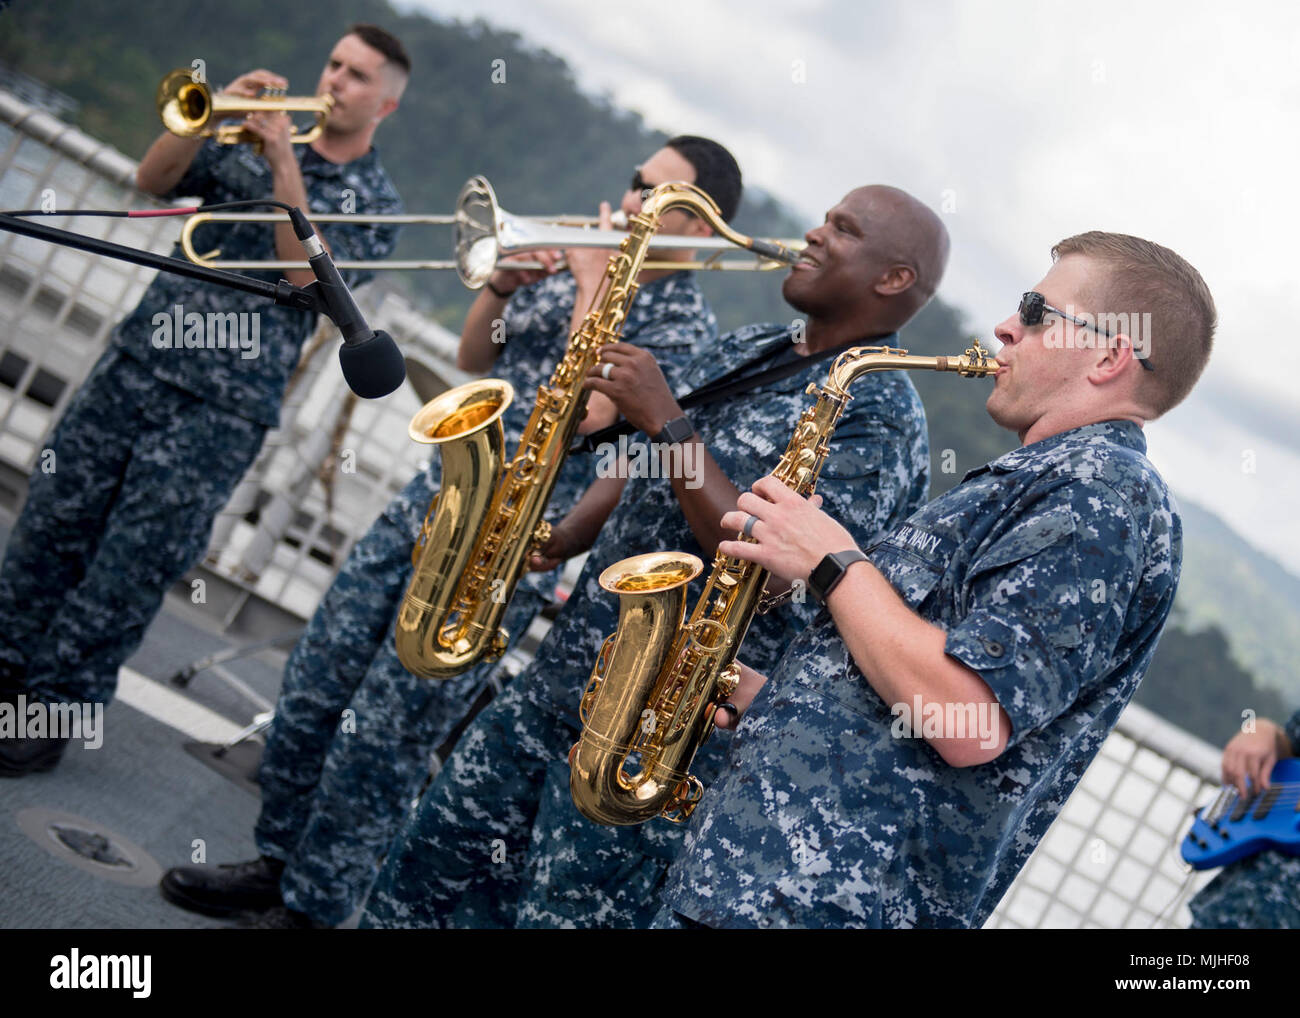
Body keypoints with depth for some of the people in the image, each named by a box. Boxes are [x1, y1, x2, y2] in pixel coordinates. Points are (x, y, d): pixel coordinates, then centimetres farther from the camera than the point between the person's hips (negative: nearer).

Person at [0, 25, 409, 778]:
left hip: (222, 410, -4)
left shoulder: (378, 204, 3)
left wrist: (286, 166, -17)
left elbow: (308, 276, -12)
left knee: (132, 567, -3)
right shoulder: (253, 141, 16)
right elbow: (153, 178, 6)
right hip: (138, 359, 4)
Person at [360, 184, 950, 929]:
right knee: (429, 869, 14)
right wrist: (554, 543, 6)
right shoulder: (744, 351, 14)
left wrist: (667, 421, -22)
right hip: (556, 689, 8)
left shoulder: (880, 412, -13)